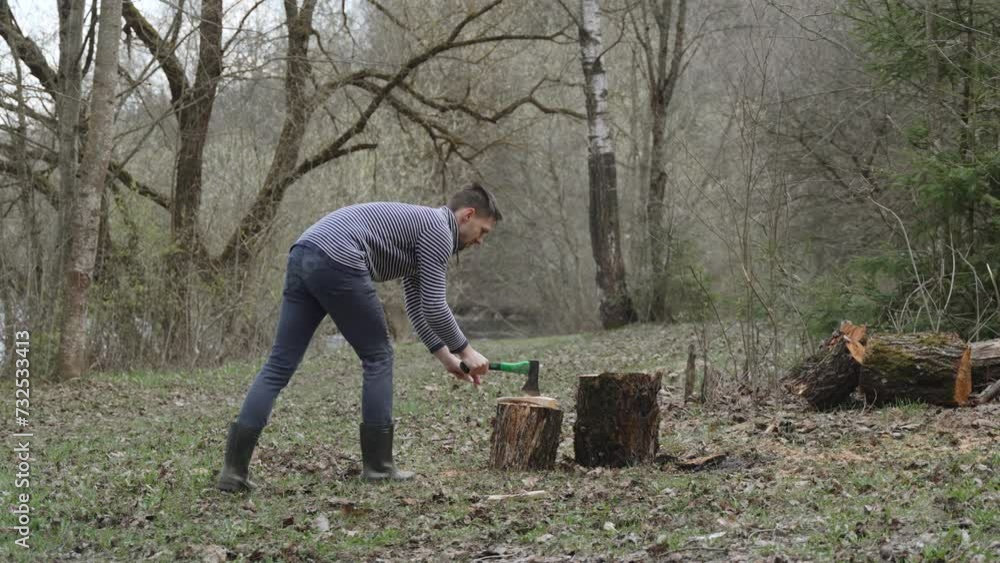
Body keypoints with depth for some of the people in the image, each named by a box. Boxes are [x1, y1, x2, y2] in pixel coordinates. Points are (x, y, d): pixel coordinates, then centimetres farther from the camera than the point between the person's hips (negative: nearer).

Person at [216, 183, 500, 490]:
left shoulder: (420, 225, 32)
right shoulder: (438, 229, 4)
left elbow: (418, 306, 36)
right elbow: (434, 306, -1)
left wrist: (446, 357, 35)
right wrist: (465, 350, 13)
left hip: (303, 256, 9)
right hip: (337, 262, -9)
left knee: (279, 366, 3)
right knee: (377, 357, 7)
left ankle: (234, 467, -4)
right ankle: (377, 464, 13)